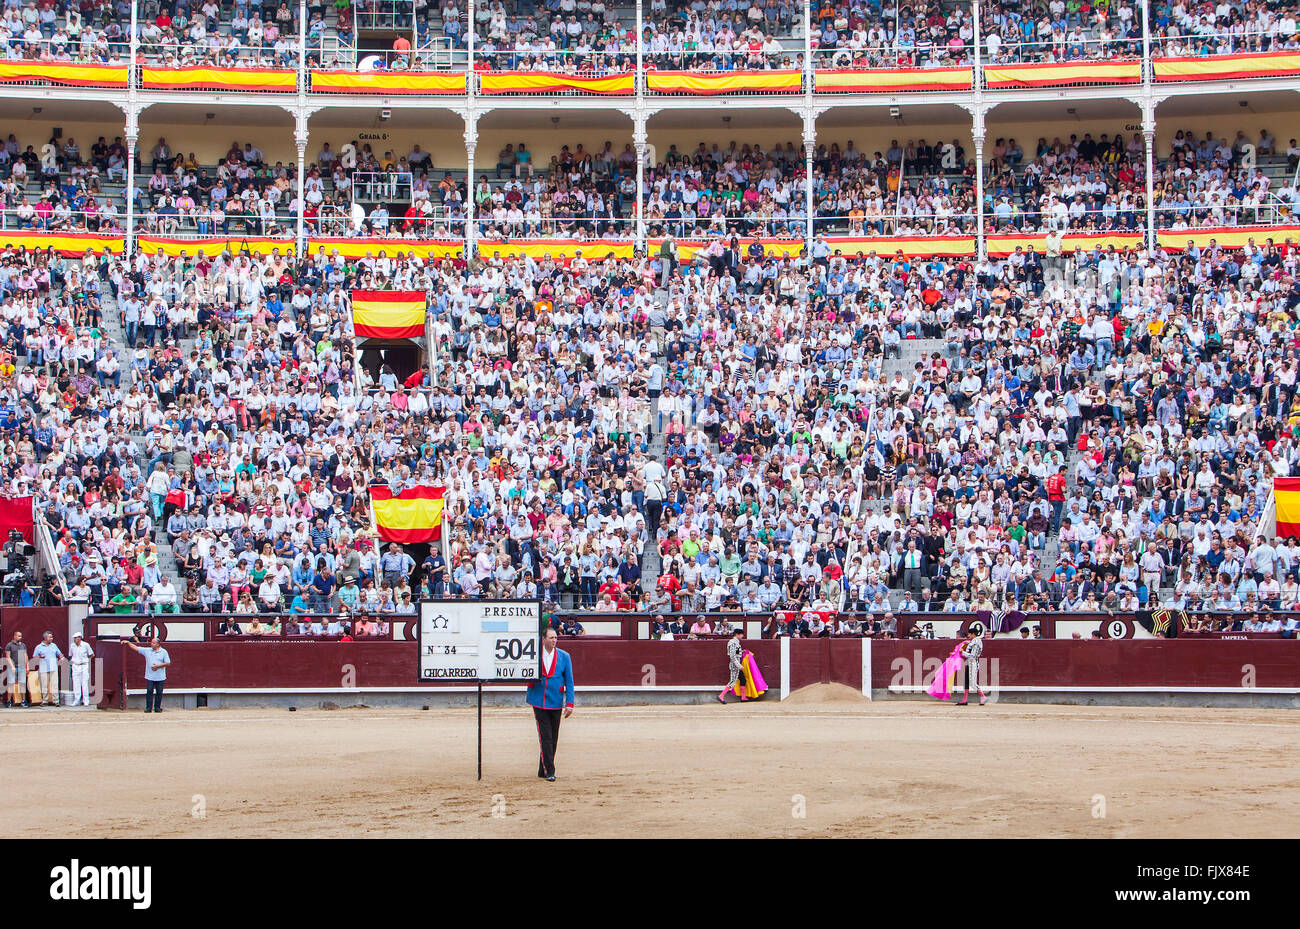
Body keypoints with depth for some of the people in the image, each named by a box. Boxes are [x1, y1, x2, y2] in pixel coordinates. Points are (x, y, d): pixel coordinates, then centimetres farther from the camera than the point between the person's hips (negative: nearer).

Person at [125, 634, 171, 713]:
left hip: (160, 677, -1)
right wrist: (128, 643, -2)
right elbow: (136, 648, 7)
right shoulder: (147, 650, 7)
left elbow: (168, 663, -1)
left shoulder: (163, 652, 2)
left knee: (159, 692, 2)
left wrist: (158, 666, -10)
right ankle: (148, 708, 2)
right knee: (149, 692, -4)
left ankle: (157, 707, 11)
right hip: (150, 676, 1)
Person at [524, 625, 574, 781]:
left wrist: (570, 703, -3)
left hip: (556, 703, 2)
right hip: (539, 702, -1)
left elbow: (569, 681, 4)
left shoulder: (564, 656, 4)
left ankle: (543, 771, 16)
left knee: (553, 739, 5)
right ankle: (549, 770, -6)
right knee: (545, 737, -8)